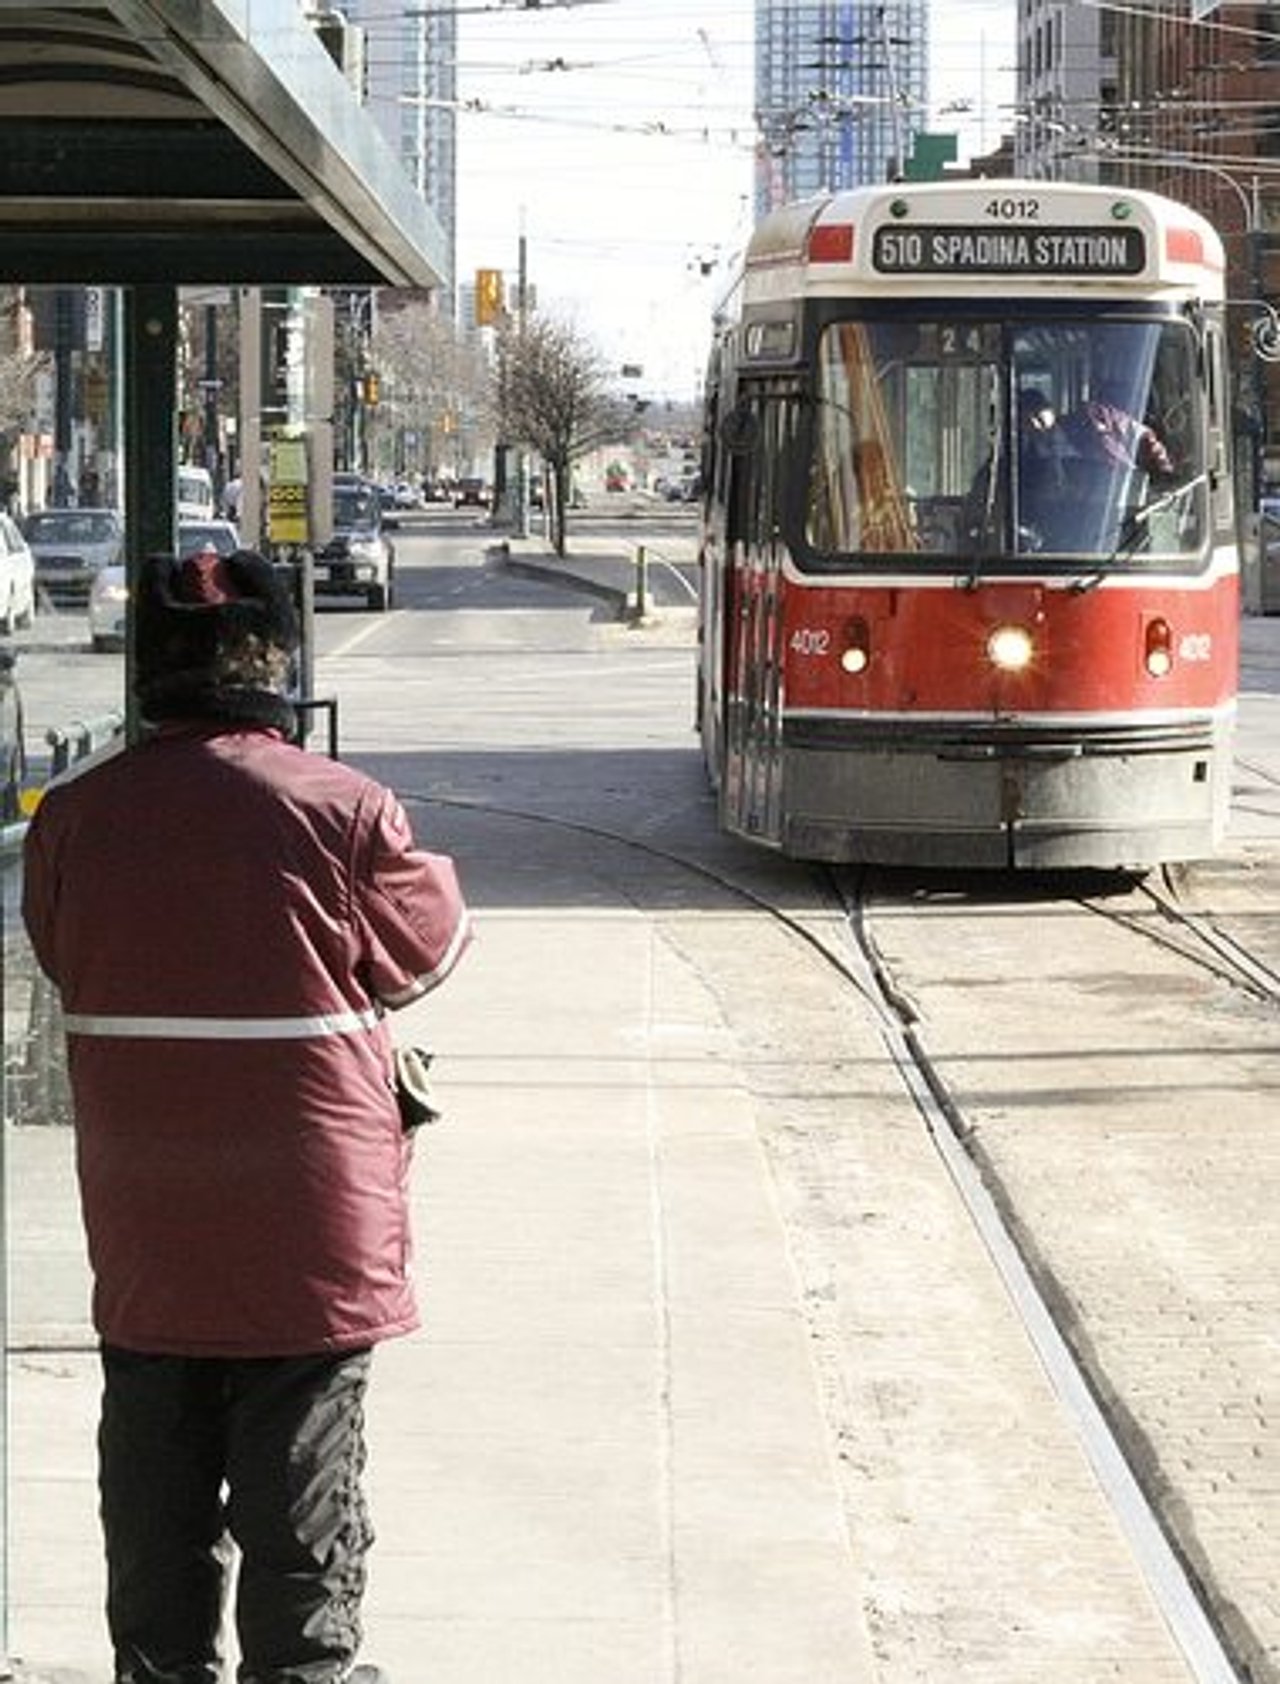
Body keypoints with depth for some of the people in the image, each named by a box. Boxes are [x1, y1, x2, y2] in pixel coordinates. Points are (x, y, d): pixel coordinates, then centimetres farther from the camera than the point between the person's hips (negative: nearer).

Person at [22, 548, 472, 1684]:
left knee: (155, 1461, 15)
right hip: (307, 1208, -3)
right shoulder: (342, 808, -15)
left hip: (142, 1220, 3)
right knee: (303, 1462, 9)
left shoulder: (73, 815, -5)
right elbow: (424, 952, -1)